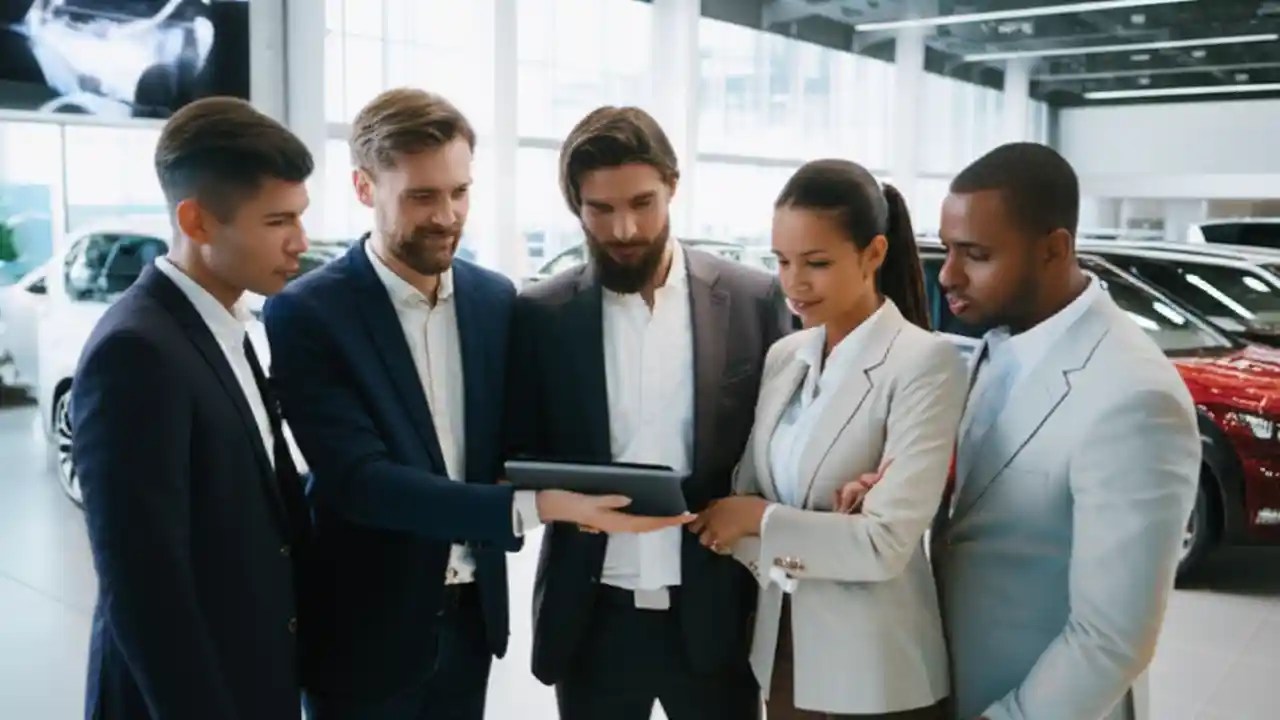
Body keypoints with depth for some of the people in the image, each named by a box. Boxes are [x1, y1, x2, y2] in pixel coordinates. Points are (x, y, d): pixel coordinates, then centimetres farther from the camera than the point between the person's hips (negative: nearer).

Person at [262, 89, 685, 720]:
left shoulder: (496, 299, 2)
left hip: (471, 614, 4)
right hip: (365, 628, -4)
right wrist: (530, 505, -28)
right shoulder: (306, 313, -14)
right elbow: (359, 479, -22)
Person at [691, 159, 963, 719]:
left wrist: (760, 519, -13)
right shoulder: (782, 357, 5)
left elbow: (887, 544, -22)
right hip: (782, 652, 6)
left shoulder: (924, 362, -15)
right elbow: (742, 498, 5)